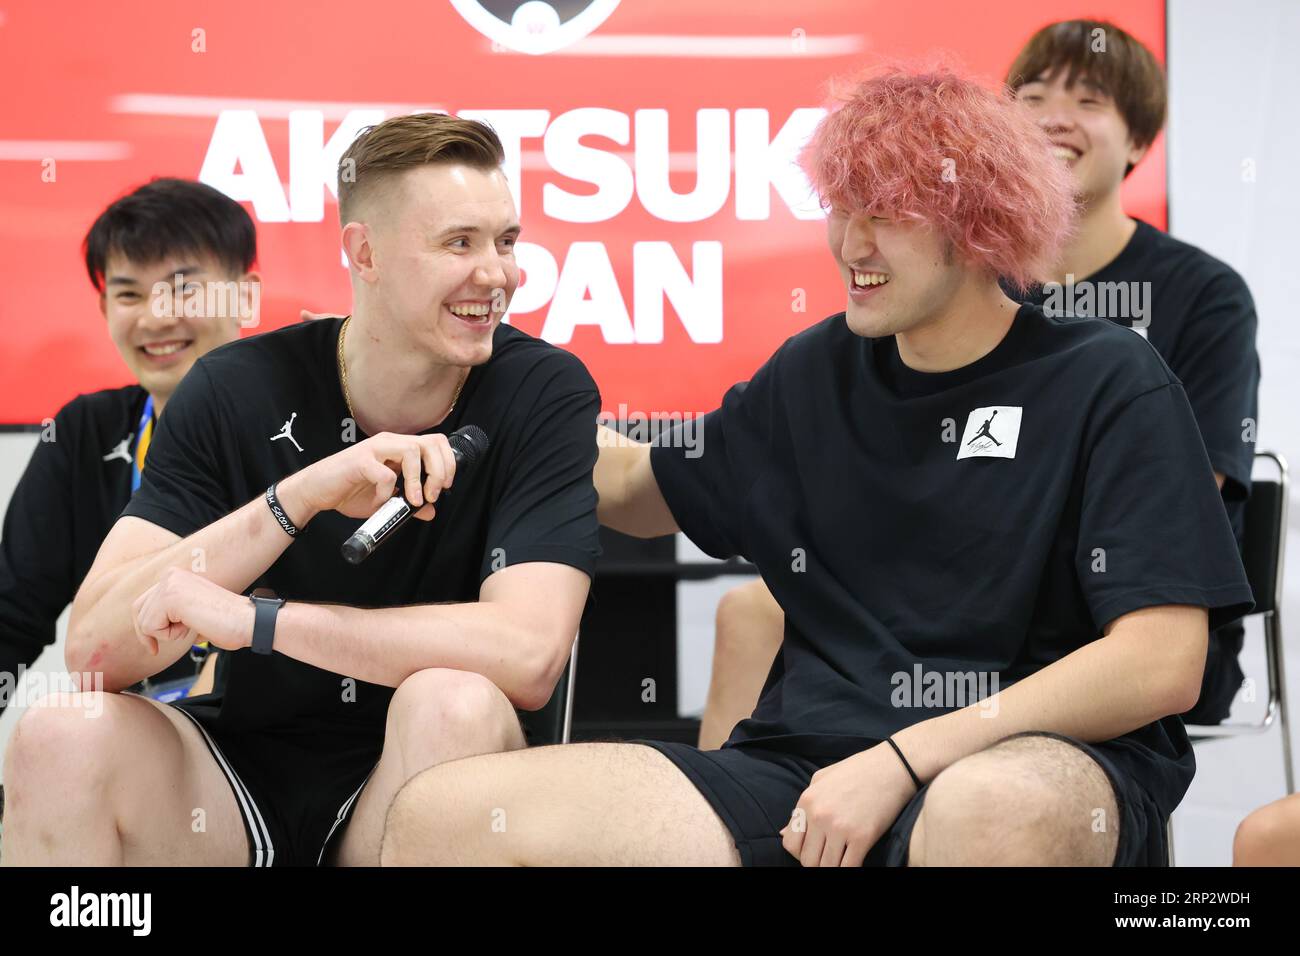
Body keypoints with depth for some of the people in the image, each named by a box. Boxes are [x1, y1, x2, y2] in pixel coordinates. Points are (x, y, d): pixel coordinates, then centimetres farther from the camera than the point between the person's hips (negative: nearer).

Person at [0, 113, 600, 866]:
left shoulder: (545, 393, -10)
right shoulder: (238, 391, -6)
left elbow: (530, 655, -24)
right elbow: (97, 650, -15)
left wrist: (254, 620, -26)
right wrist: (301, 497, -28)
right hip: (242, 777, 1)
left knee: (454, 705, -33)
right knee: (62, 739, -26)